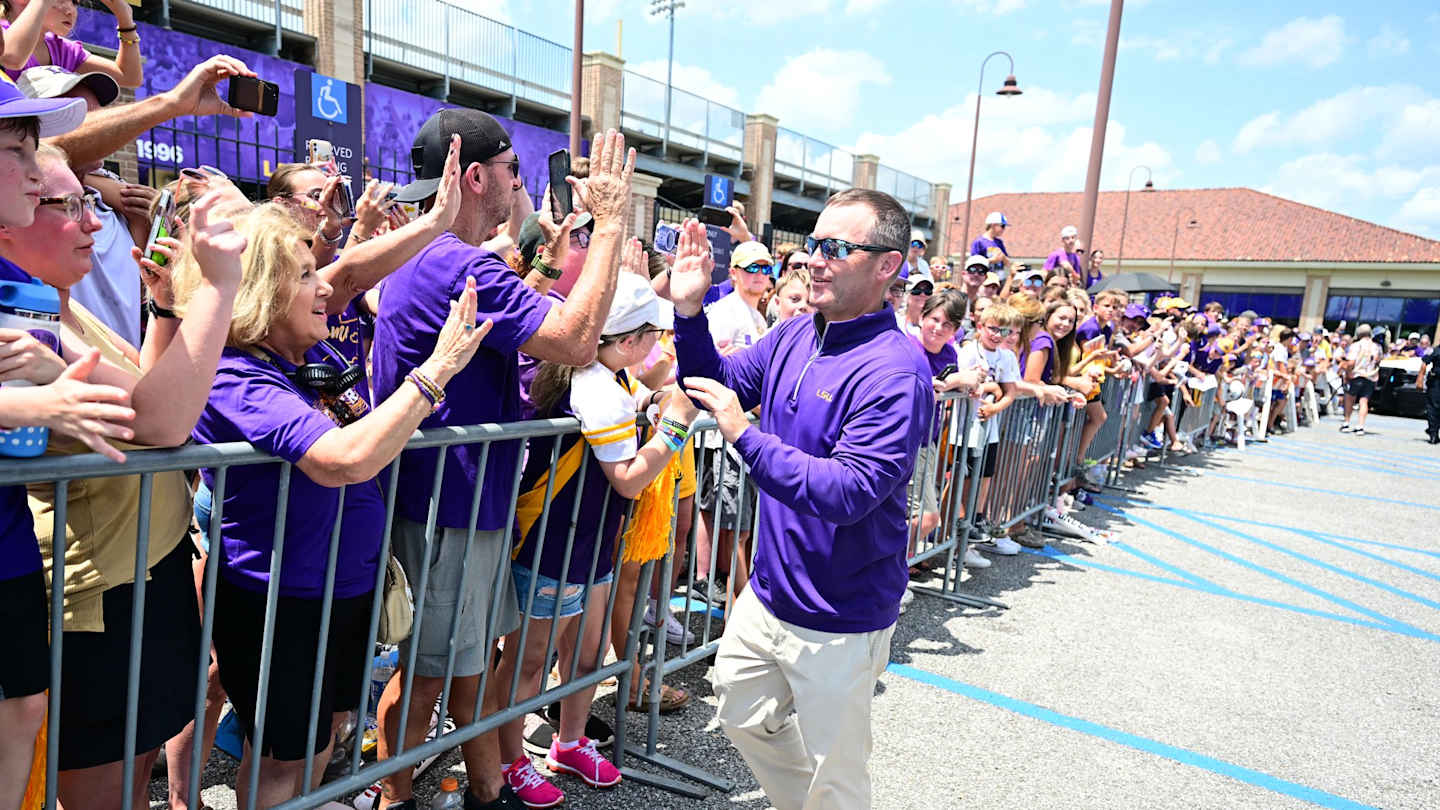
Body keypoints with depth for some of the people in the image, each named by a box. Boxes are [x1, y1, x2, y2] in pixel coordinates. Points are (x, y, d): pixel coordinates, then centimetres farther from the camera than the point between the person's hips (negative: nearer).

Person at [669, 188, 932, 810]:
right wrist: (689, 309, -4)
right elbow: (720, 385, 11)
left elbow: (849, 491, -30)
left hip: (839, 621, -8)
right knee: (742, 716, 26)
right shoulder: (793, 336, 1)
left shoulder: (895, 372, -24)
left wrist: (745, 435, -32)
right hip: (770, 592, 8)